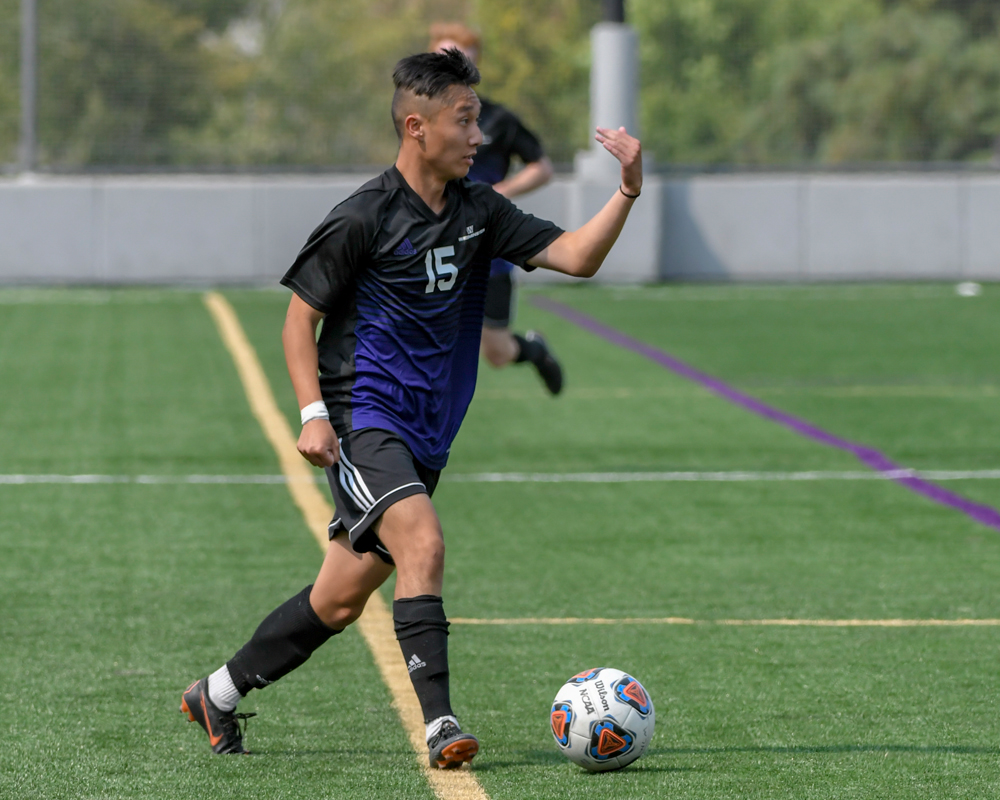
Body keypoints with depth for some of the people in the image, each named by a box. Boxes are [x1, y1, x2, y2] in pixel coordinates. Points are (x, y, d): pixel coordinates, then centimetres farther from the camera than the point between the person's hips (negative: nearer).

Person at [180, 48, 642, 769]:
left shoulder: (479, 212, 7)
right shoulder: (363, 218, -10)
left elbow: (576, 257, 0)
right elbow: (300, 318, -4)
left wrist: (627, 194, -15)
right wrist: (314, 413, -16)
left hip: (425, 437, 7)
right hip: (363, 420, -7)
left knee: (342, 599, 11)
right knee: (422, 540, -28)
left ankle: (219, 694, 28)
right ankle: (439, 723, -29)